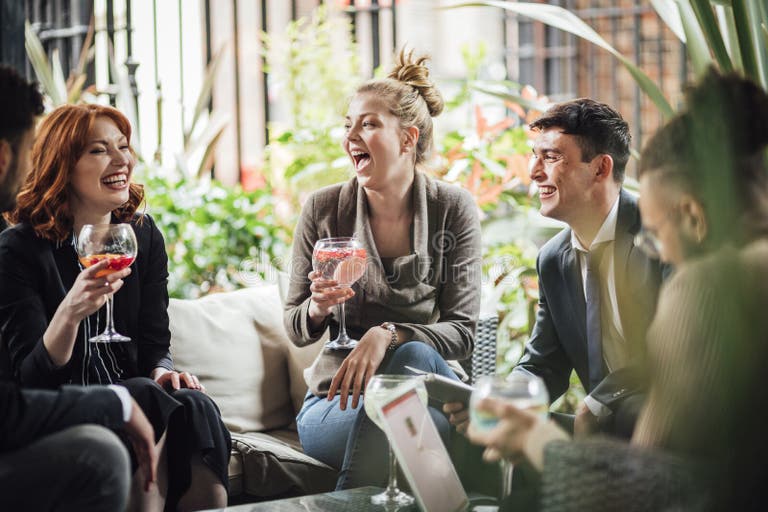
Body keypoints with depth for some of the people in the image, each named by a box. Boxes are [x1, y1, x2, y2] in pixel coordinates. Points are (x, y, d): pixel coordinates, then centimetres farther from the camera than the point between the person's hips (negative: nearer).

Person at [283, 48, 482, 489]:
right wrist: (318, 309, -17)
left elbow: (463, 332, -7)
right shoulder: (323, 210, 0)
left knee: (413, 357, -35)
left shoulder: (454, 209, -3)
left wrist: (388, 334, -25)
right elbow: (296, 331, 7)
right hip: (337, 398, 0)